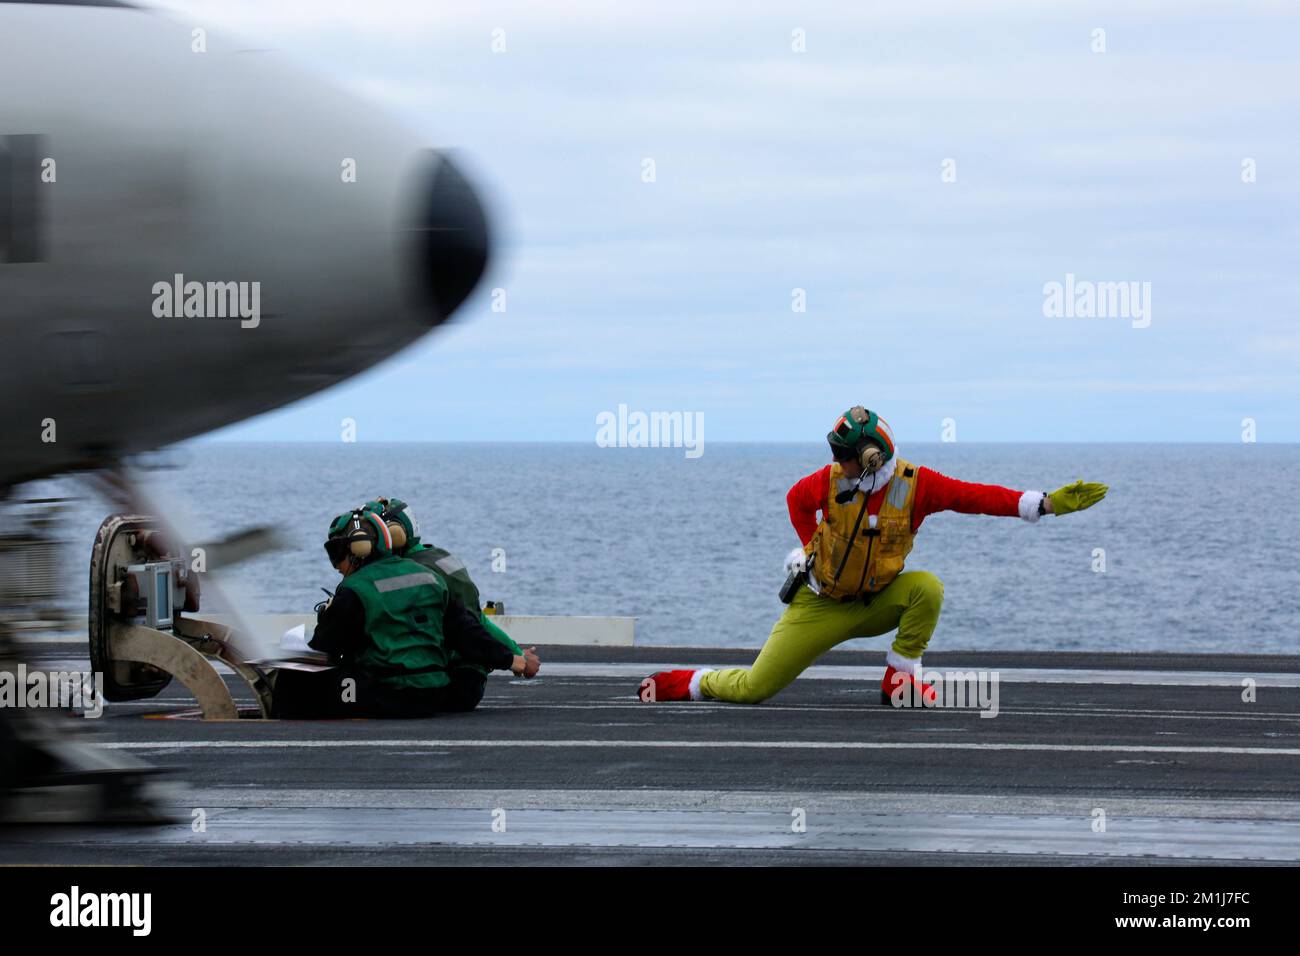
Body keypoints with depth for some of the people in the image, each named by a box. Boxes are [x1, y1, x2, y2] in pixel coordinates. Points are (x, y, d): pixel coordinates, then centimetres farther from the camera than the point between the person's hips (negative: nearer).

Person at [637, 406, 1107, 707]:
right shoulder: (830, 480, -14)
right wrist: (813, 546, 0)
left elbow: (978, 497, -23)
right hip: (820, 606, -1)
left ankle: (898, 682, -12)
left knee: (927, 588, -29)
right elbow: (796, 499, 9)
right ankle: (687, 683, 23)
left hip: (876, 603, 1)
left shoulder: (915, 484, -16)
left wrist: (1049, 504, -31)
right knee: (753, 688, -8)